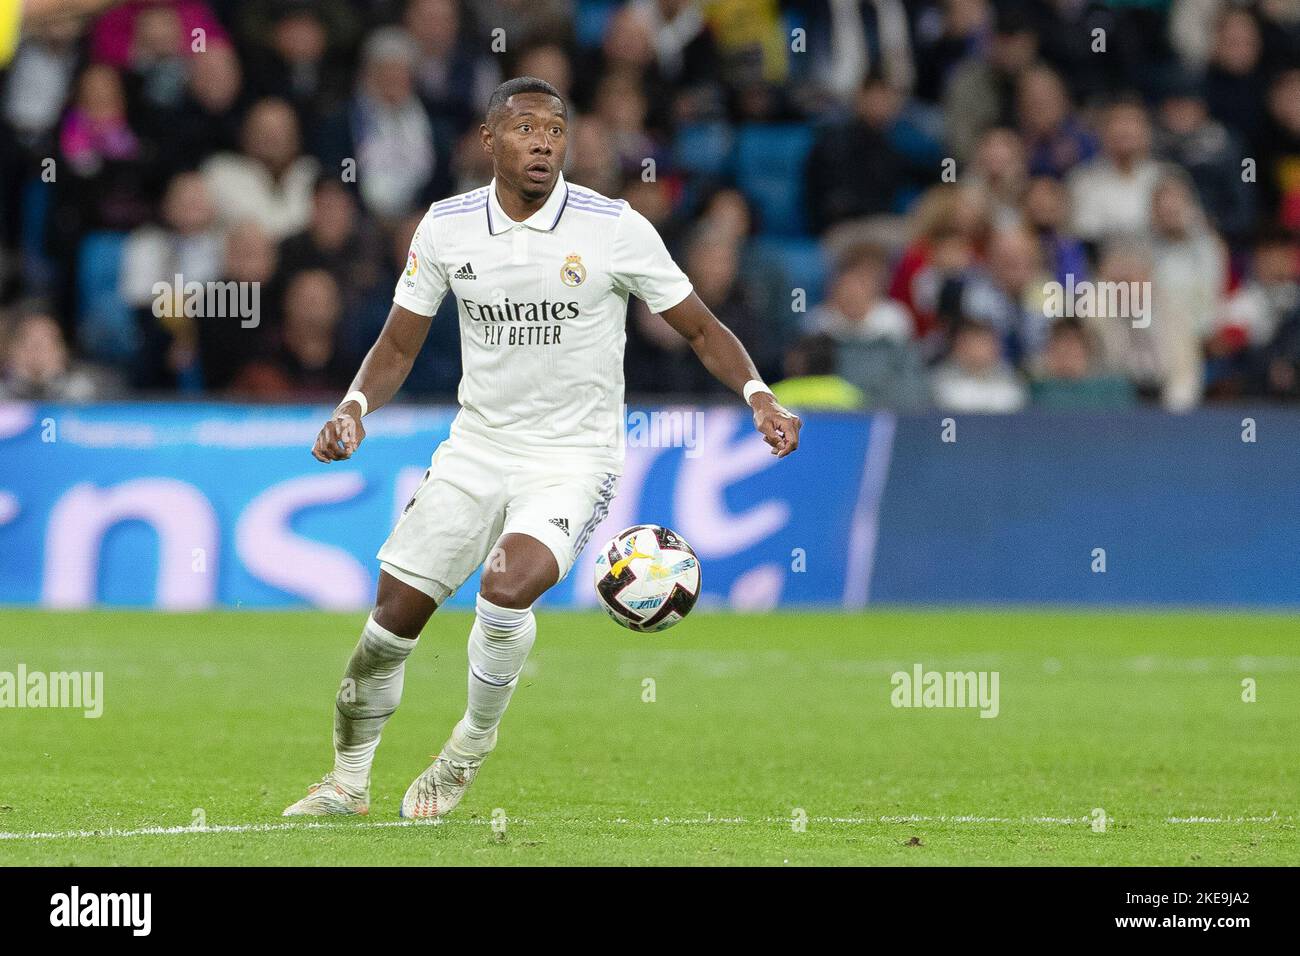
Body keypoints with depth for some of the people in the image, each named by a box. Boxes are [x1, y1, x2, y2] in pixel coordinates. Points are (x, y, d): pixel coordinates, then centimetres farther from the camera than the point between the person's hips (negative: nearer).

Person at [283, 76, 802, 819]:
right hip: (477, 447, 4)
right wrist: (355, 408, -11)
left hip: (574, 458, -3)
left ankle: (474, 743, -2)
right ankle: (349, 781, 22)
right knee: (397, 609, 0)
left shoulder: (616, 229, -11)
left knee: (509, 583, -29)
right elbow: (399, 347, 8)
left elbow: (700, 327, -1)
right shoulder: (447, 227, -2)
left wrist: (757, 394, -18)